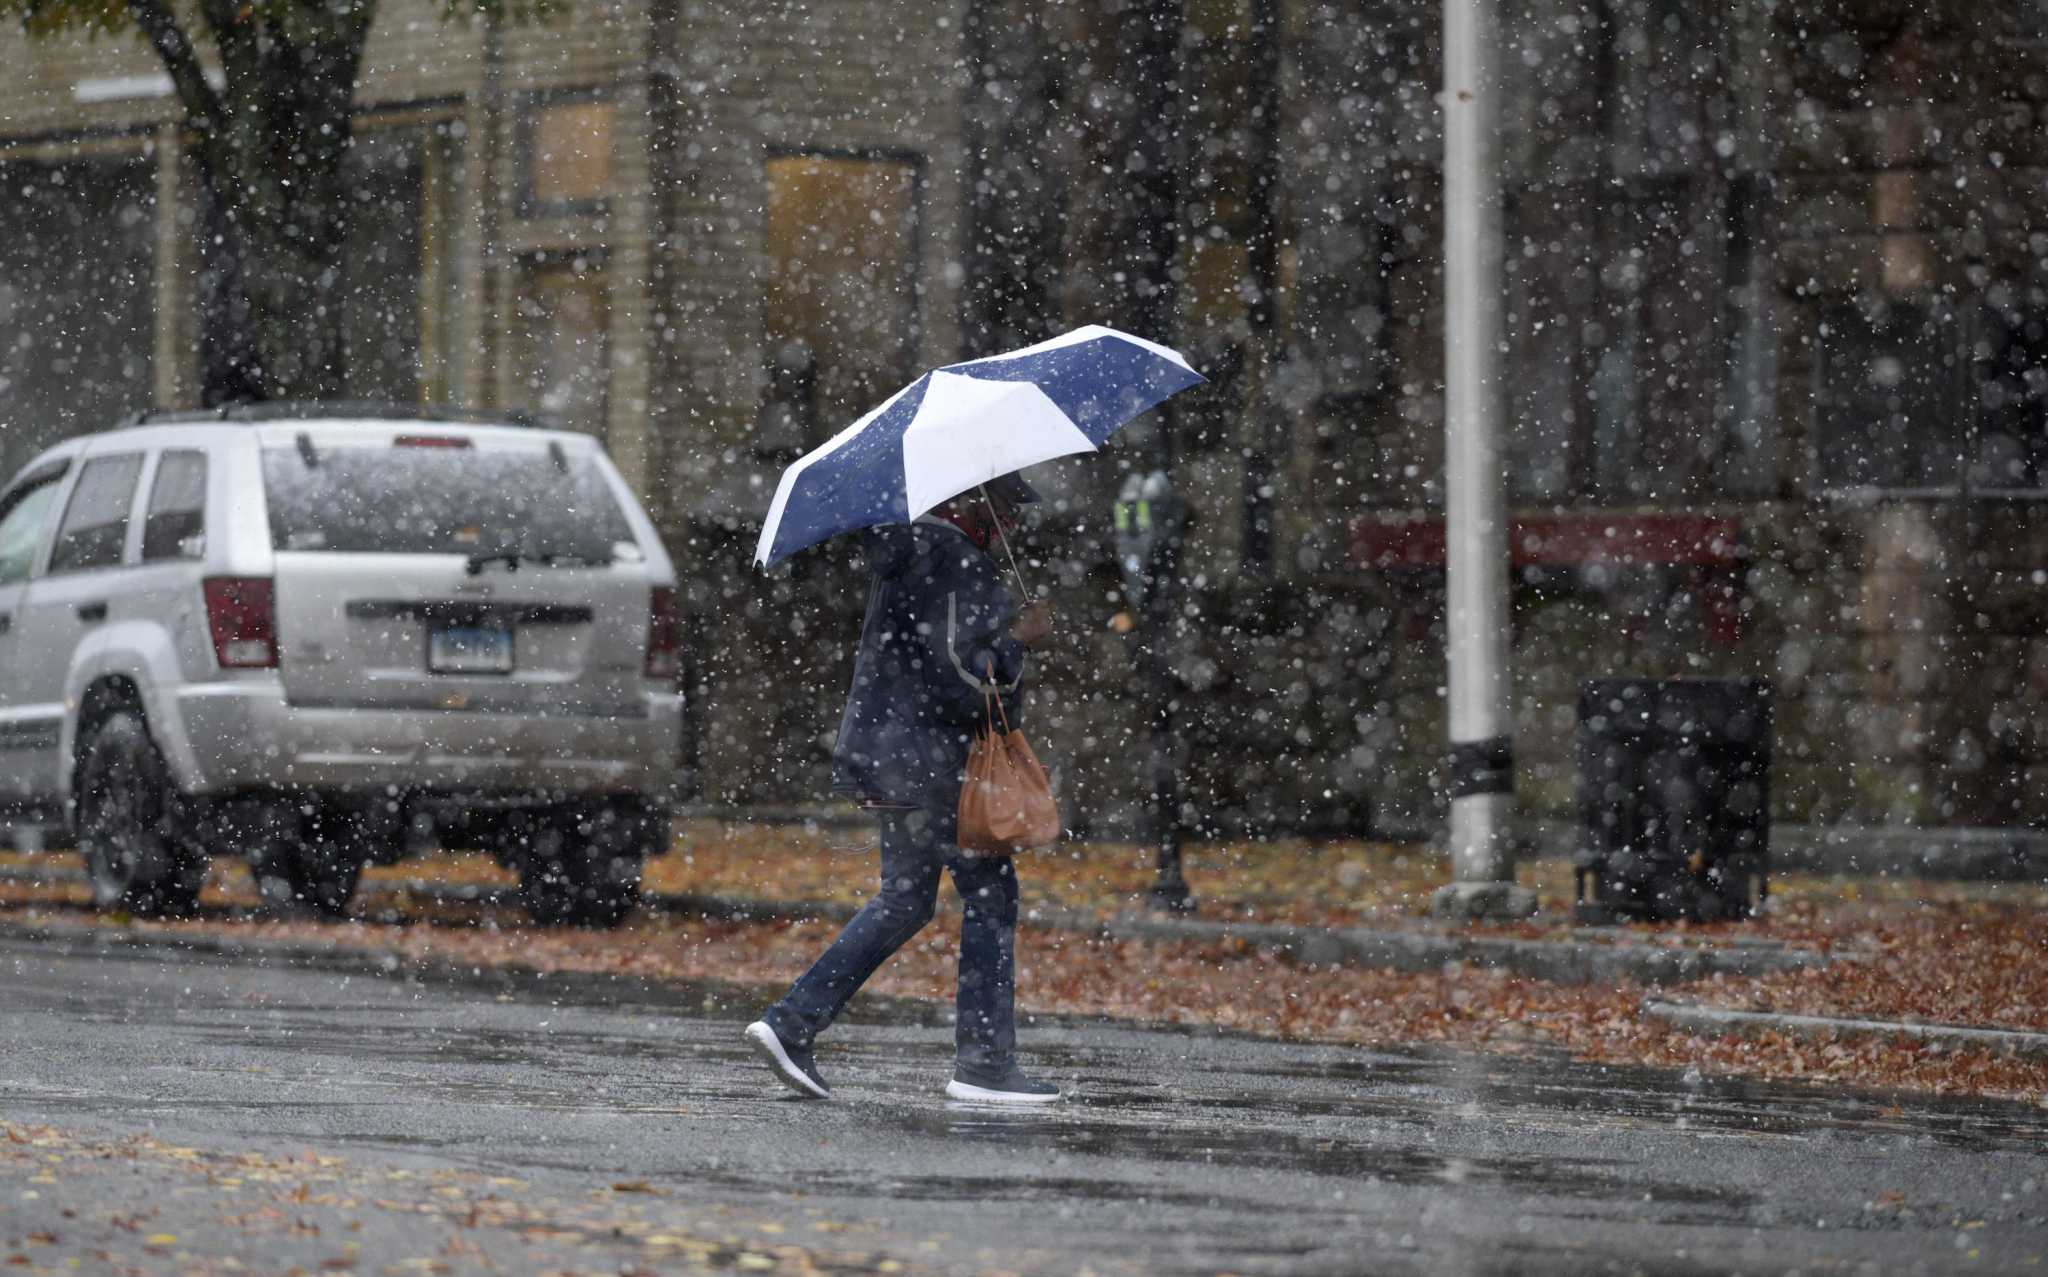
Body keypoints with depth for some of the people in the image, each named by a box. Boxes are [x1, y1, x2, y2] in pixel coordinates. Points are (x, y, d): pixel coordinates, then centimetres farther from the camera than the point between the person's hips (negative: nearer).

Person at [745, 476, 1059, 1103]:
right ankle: (983, 1063, 2)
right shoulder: (950, 558, -18)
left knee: (904, 900, 16)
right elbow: (959, 680, -23)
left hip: (888, 746, 10)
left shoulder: (908, 542, 12)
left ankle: (792, 1024, 10)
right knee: (990, 898, -1)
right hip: (928, 757, -10)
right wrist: (1020, 638, -11)